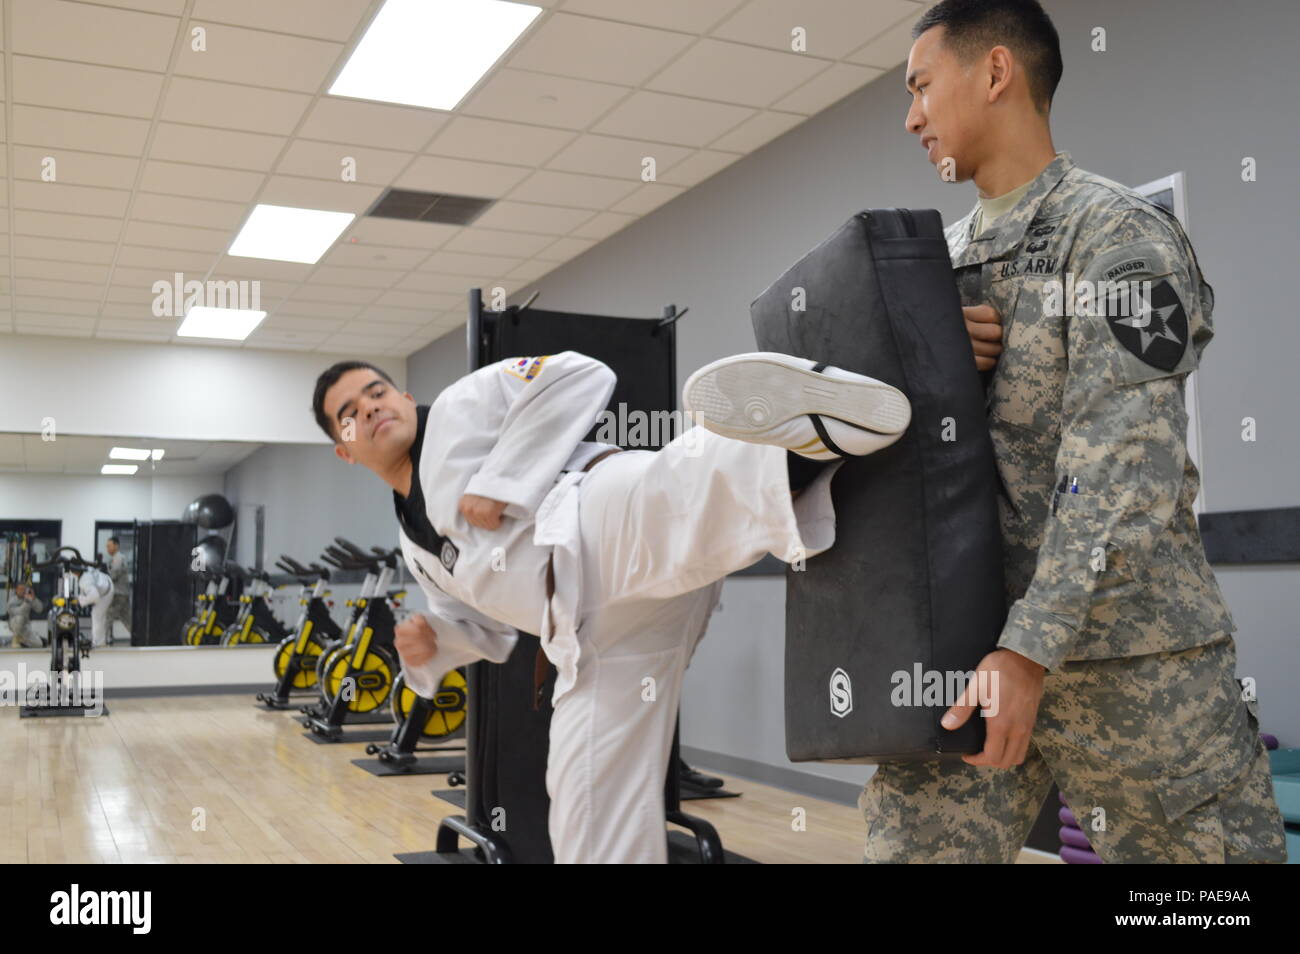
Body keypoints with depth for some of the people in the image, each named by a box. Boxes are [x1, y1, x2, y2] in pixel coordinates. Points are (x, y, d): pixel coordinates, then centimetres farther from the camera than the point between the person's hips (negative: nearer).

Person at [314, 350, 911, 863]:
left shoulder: (462, 409, 13)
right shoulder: (417, 541, 30)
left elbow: (578, 374, -1)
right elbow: (486, 624, 36)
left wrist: (499, 481, -7)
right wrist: (429, 645, 14)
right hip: (592, 634, 7)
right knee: (593, 821, 7)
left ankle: (815, 434, -67)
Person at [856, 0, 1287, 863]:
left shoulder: (1119, 234, -5)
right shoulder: (940, 262, 15)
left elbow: (1121, 465, -15)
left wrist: (1032, 648, -21)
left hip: (1130, 654, -5)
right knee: (908, 846, 3)